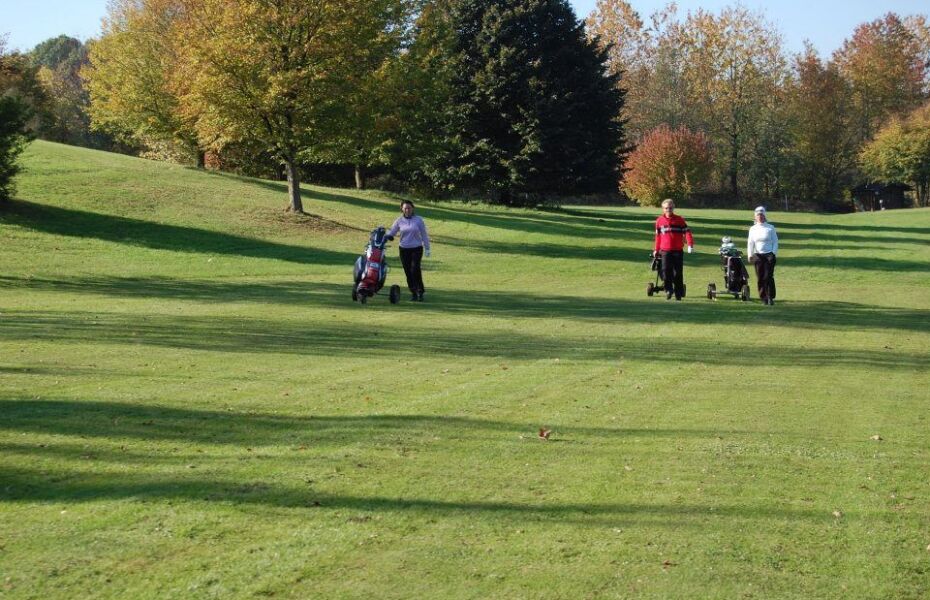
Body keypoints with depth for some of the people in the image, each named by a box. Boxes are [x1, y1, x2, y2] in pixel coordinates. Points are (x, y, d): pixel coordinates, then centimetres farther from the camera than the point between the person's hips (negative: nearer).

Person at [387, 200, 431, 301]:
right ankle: (413, 293, 12)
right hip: (404, 249, 2)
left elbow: (424, 235, 6)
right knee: (408, 272, 2)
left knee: (415, 269, -17)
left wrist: (427, 248, 3)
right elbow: (391, 232, 7)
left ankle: (420, 292, -9)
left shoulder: (418, 220, 1)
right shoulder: (399, 221, 5)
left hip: (416, 248, -2)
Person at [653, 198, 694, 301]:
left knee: (678, 273, 1)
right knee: (666, 270, -14)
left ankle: (678, 293, 10)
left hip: (678, 250, -1)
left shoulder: (679, 220, 2)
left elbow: (686, 231, -5)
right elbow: (658, 236, 14)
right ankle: (668, 290, -2)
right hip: (665, 251, 1)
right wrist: (657, 250, 19)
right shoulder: (659, 221, 7)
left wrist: (690, 244, -19)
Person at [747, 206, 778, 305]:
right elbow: (750, 243, 11)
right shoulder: (753, 229, 11)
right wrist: (750, 255, 0)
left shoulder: (770, 228, 6)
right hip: (757, 255, 2)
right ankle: (763, 298, 4)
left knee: (768, 276, -10)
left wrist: (774, 253, -6)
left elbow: (775, 242, 6)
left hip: (769, 255, -2)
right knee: (760, 278, -1)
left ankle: (770, 298, -8)